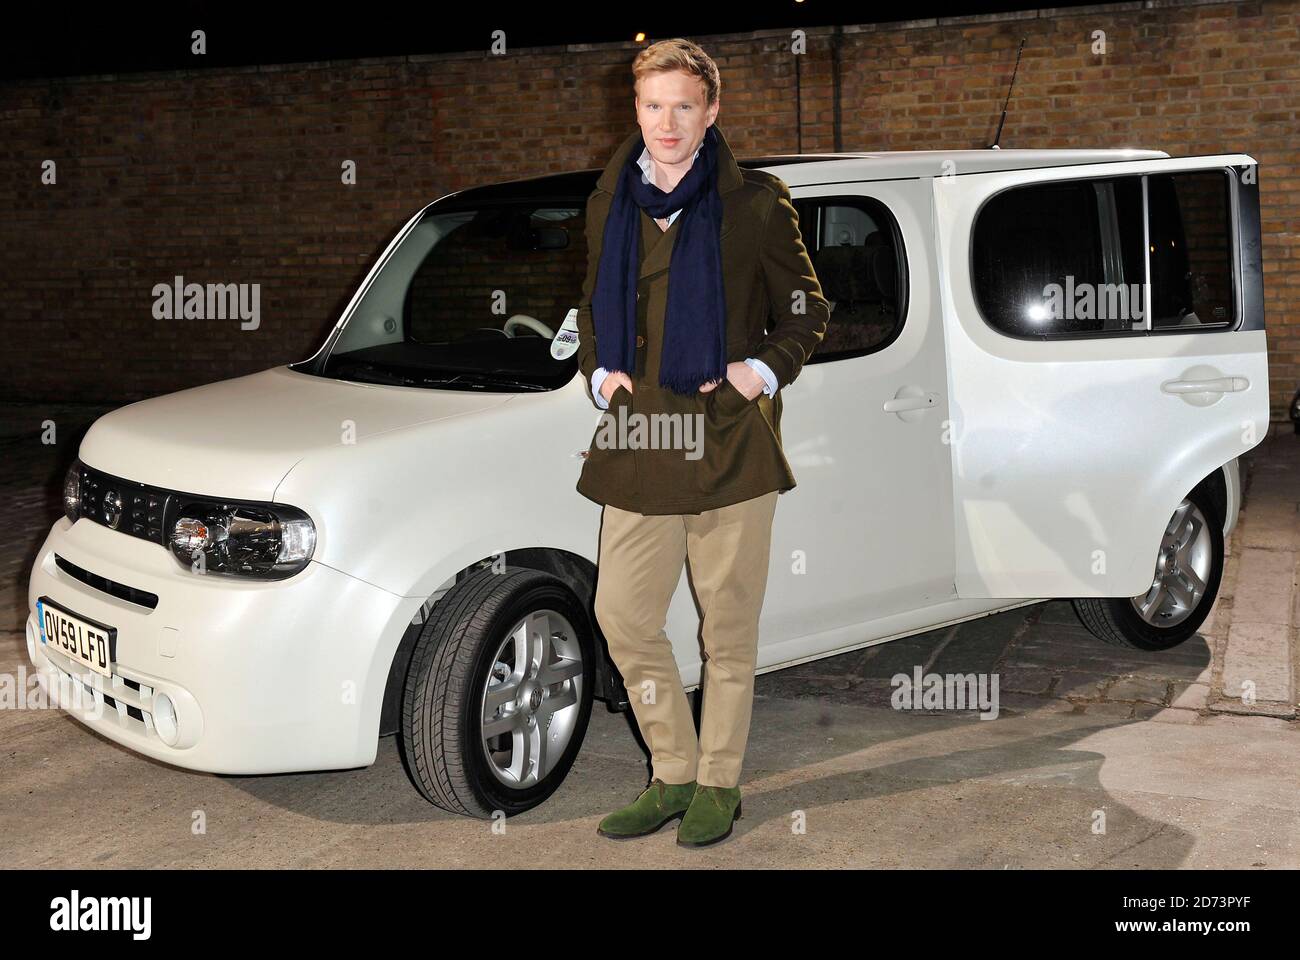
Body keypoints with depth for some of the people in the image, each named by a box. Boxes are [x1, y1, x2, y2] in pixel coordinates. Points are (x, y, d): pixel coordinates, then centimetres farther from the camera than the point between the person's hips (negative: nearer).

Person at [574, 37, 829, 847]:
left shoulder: (755, 203, 0)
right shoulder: (610, 202, 12)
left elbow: (808, 310, 7)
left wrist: (764, 371, -7)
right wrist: (599, 373, 7)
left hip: (730, 444, -4)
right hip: (637, 446, 4)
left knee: (729, 623, 5)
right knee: (623, 617, 6)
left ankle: (720, 785, 21)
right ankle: (673, 777, 23)